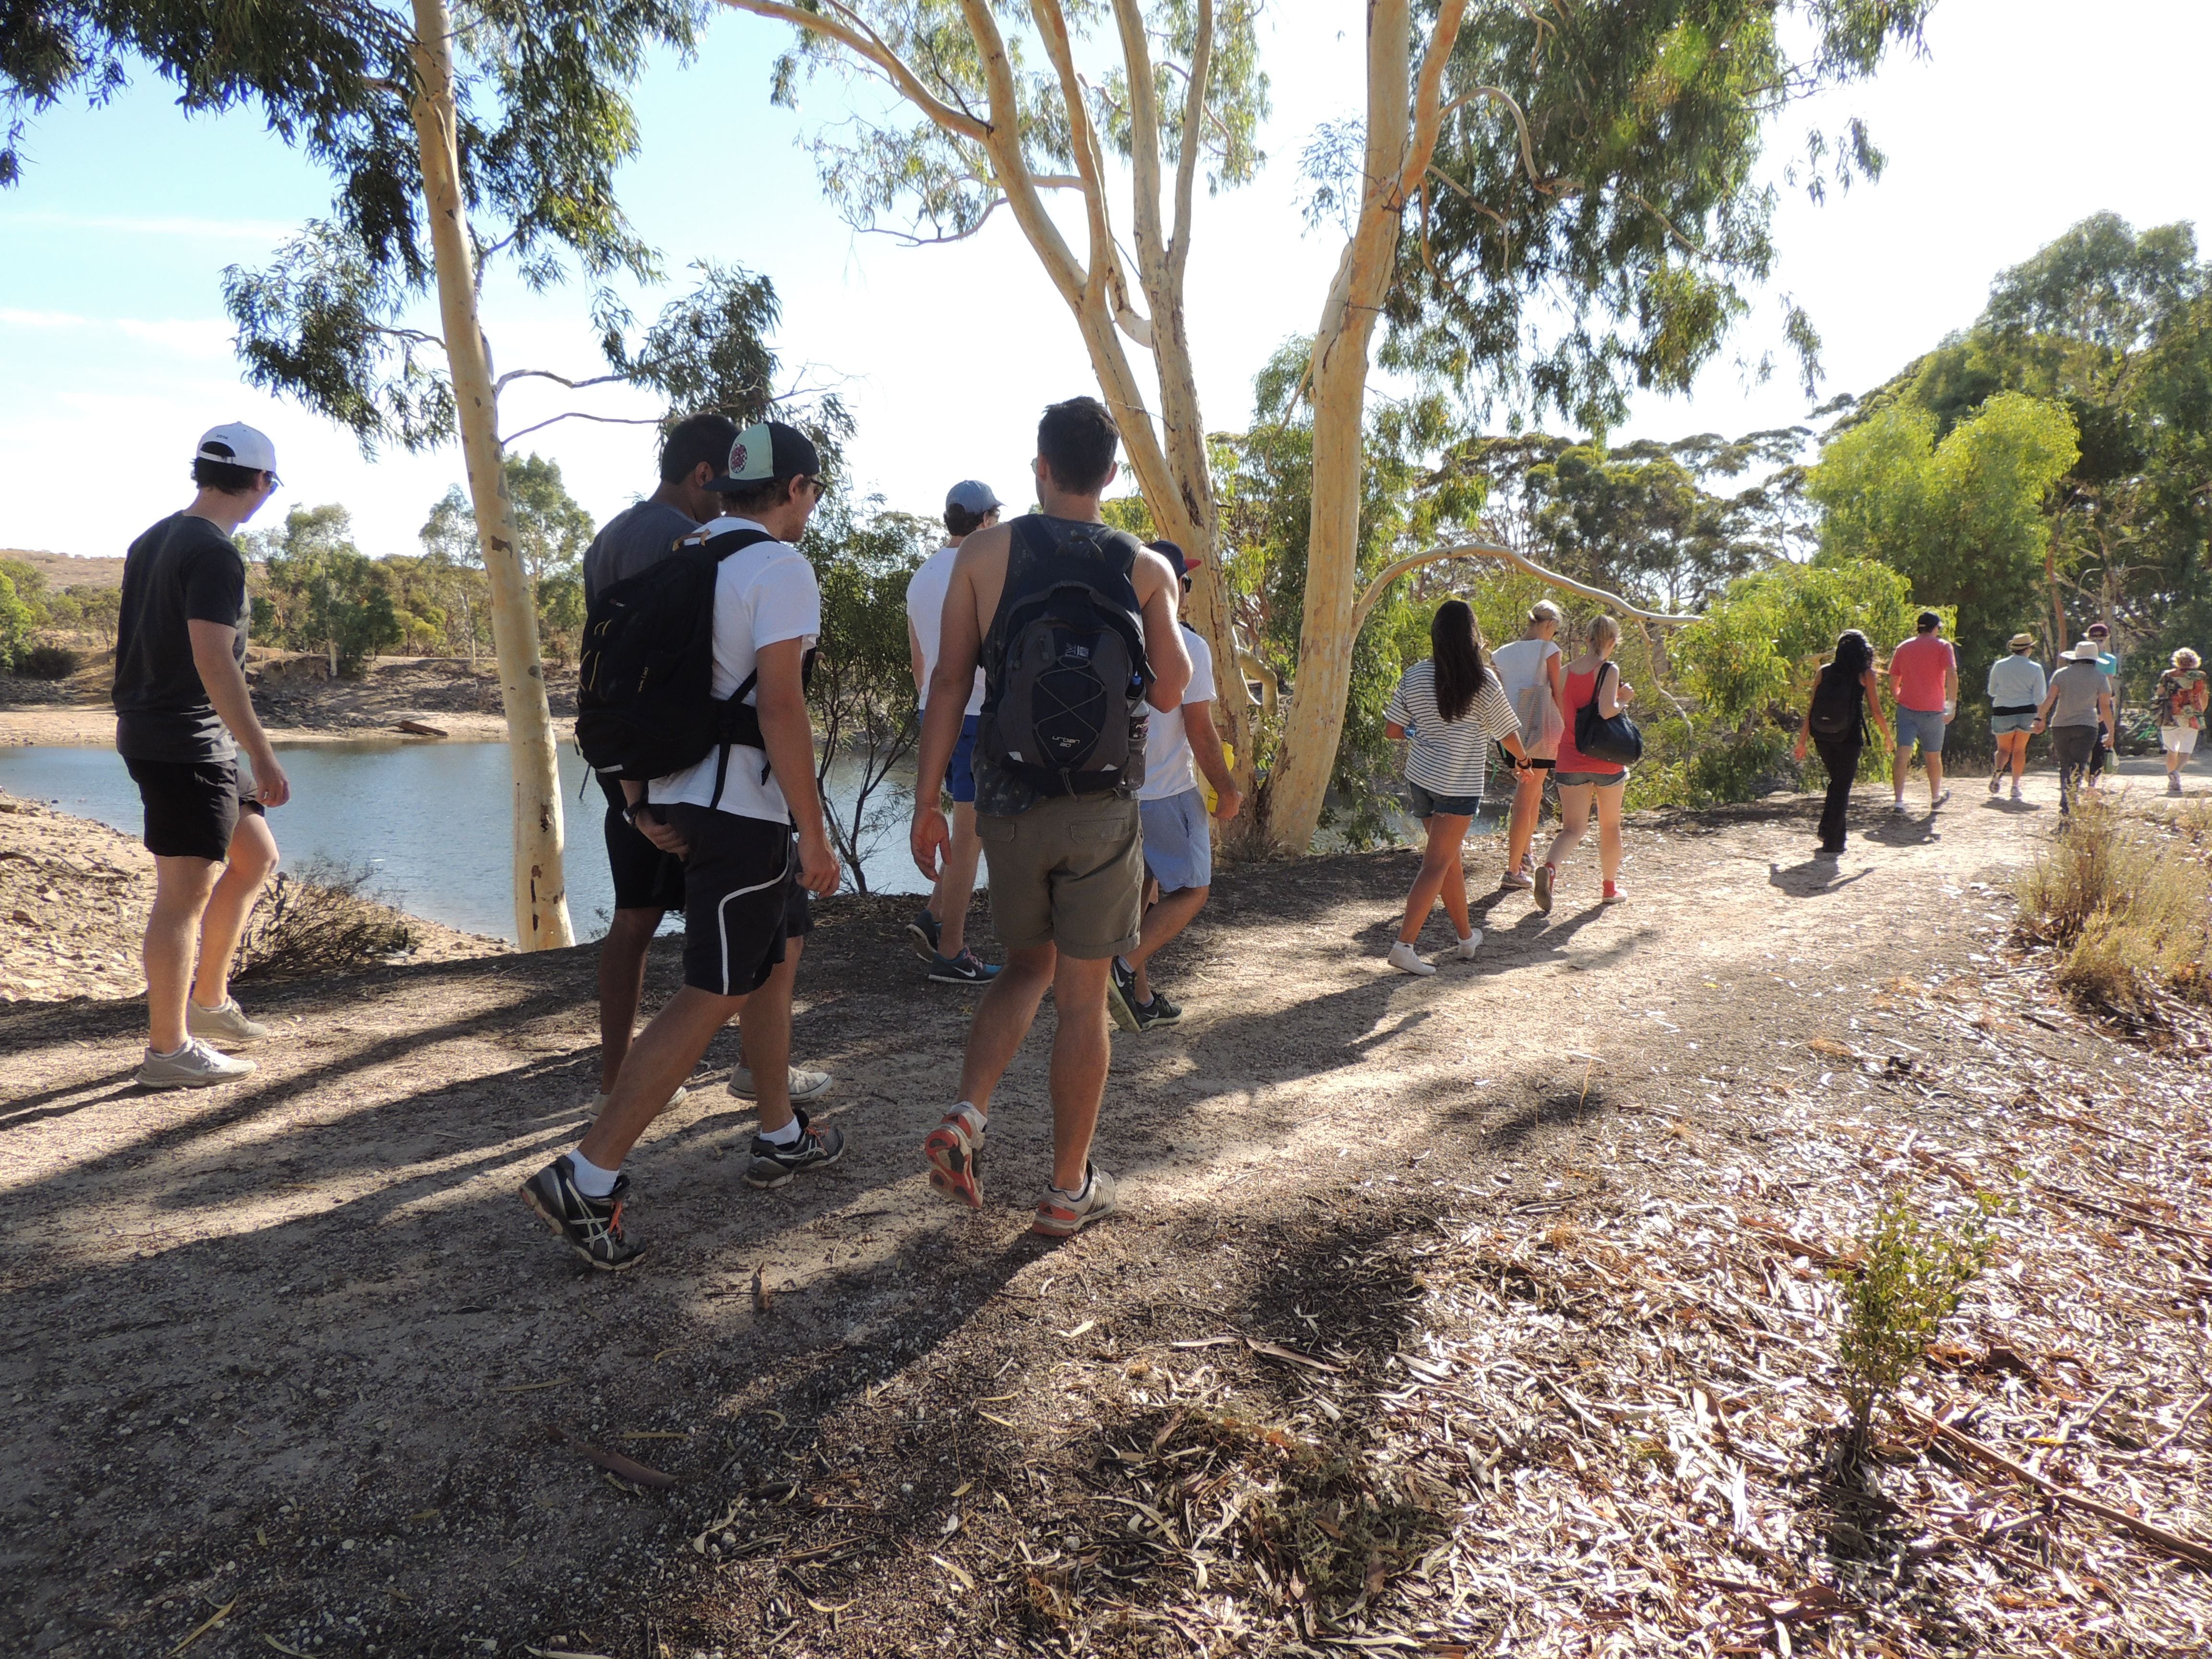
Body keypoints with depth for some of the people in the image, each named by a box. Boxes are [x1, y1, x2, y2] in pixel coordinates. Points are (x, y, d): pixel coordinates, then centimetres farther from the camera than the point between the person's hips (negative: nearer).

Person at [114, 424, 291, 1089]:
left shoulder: (152, 541, 14)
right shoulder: (215, 554, -16)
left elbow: (131, 642, 20)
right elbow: (213, 662, -24)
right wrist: (264, 757, -22)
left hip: (148, 732, 10)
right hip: (187, 745, -10)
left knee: (255, 856, 19)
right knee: (186, 892, -3)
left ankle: (209, 1003, 25)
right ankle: (168, 1050, 6)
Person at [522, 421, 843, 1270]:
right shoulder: (780, 567, -13)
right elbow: (781, 704, -21)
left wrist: (640, 798, 15)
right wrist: (815, 835, -17)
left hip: (682, 795, 9)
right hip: (744, 810, -9)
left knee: (776, 959, 21)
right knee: (711, 997, -4)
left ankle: (781, 1137, 32)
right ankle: (585, 1179, -4)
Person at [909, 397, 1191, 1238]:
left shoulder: (985, 552, -1)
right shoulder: (1146, 569, 0)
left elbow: (950, 680, -4)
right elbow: (1169, 692, 2)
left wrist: (926, 800, 0)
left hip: (1008, 802, 1)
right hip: (1103, 810, -1)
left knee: (1027, 966, 23)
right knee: (1083, 998, 8)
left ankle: (965, 1120, 3)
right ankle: (1069, 1191, 17)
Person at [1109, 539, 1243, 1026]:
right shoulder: (1188, 645, -13)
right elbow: (1200, 730, -14)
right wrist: (1227, 790, -2)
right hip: (1168, 791, -6)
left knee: (1137, 892, 16)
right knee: (1192, 890, 6)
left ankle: (1141, 998, 18)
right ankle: (1127, 968, -12)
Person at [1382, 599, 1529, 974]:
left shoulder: (1415, 676, -2)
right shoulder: (1483, 681, -12)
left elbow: (1393, 728, 3)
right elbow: (1507, 733, -2)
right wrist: (1523, 760, 18)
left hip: (1420, 778, 5)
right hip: (1459, 785, -5)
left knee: (1449, 858, 19)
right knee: (1436, 865, -3)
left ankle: (1467, 936, 33)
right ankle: (1404, 944, -11)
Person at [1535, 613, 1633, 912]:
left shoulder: (1566, 671, 5)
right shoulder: (1609, 670, -10)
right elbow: (1606, 711, -25)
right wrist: (1623, 700, -3)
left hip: (1570, 760, 3)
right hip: (1606, 760, -3)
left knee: (1572, 829, 2)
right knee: (1610, 826, 16)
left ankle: (1549, 868, -27)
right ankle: (1610, 888, 28)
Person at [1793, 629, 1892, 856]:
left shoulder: (1825, 672, 3)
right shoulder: (1865, 674, -4)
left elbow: (1811, 709, 2)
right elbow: (1875, 710, -3)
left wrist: (1803, 740, 8)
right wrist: (1886, 734, 13)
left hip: (1824, 737, 3)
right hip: (1850, 738, -3)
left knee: (1836, 782, 23)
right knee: (1842, 787, 5)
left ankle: (1828, 831, 20)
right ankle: (1832, 844, 4)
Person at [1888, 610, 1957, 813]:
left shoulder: (1903, 648, 9)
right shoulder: (1943, 646, 0)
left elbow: (1893, 685, 11)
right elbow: (1952, 675, -15)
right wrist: (1952, 704, -10)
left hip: (1906, 708, 1)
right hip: (1933, 711, -1)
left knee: (1903, 755, -6)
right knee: (1934, 757, 15)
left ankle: (1899, 800, -17)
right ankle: (1935, 798, 32)